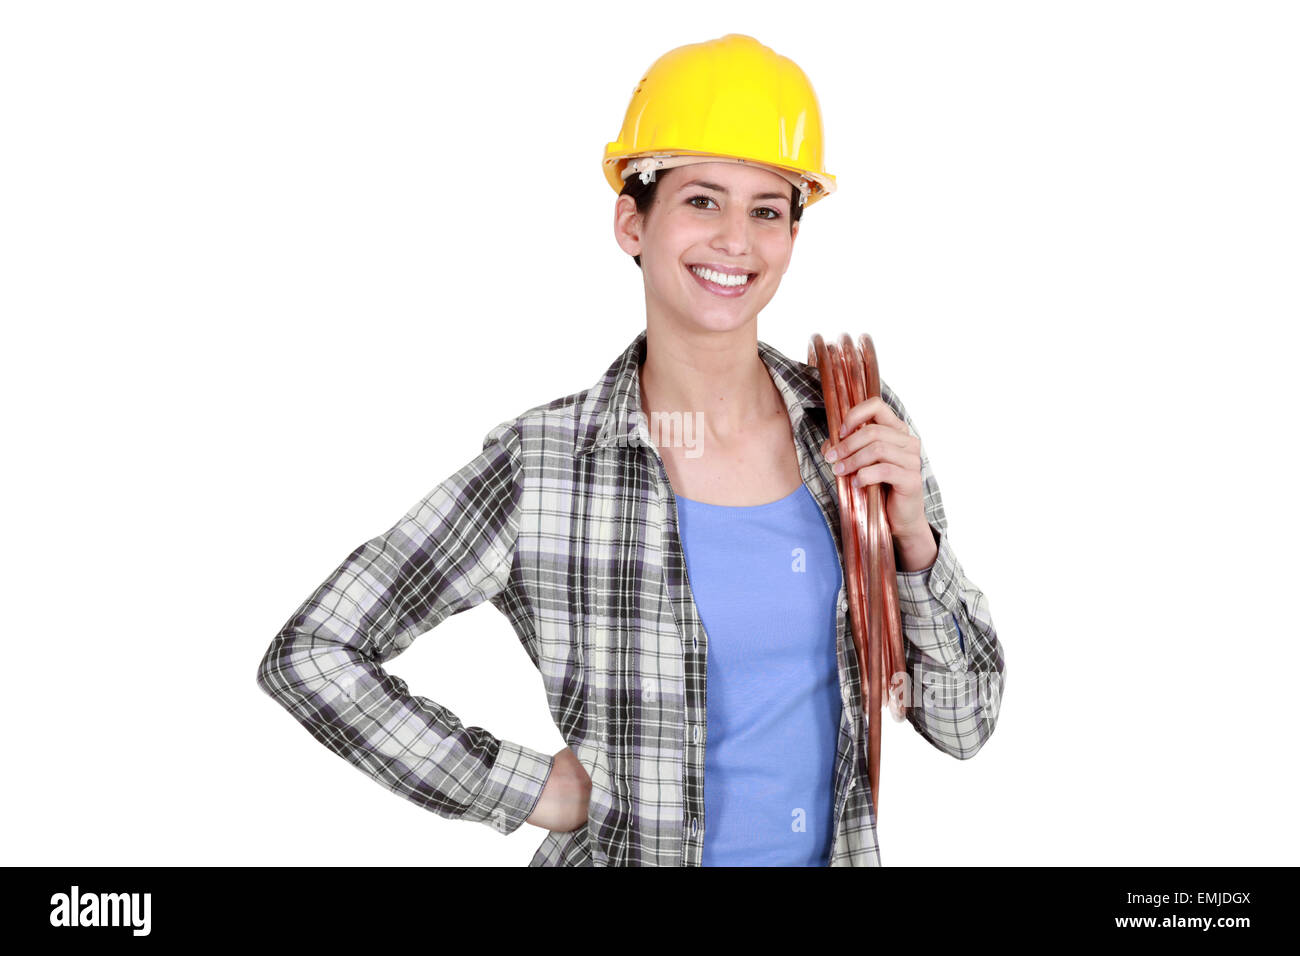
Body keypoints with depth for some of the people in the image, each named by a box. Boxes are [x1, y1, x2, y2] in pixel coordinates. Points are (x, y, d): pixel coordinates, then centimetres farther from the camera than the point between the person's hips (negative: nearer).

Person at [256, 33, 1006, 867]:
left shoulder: (861, 426, -9)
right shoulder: (542, 467, -18)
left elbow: (962, 726, -3)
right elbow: (311, 654, -15)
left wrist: (912, 536, -19)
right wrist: (523, 788, -15)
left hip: (838, 851, 3)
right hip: (627, 851, -3)